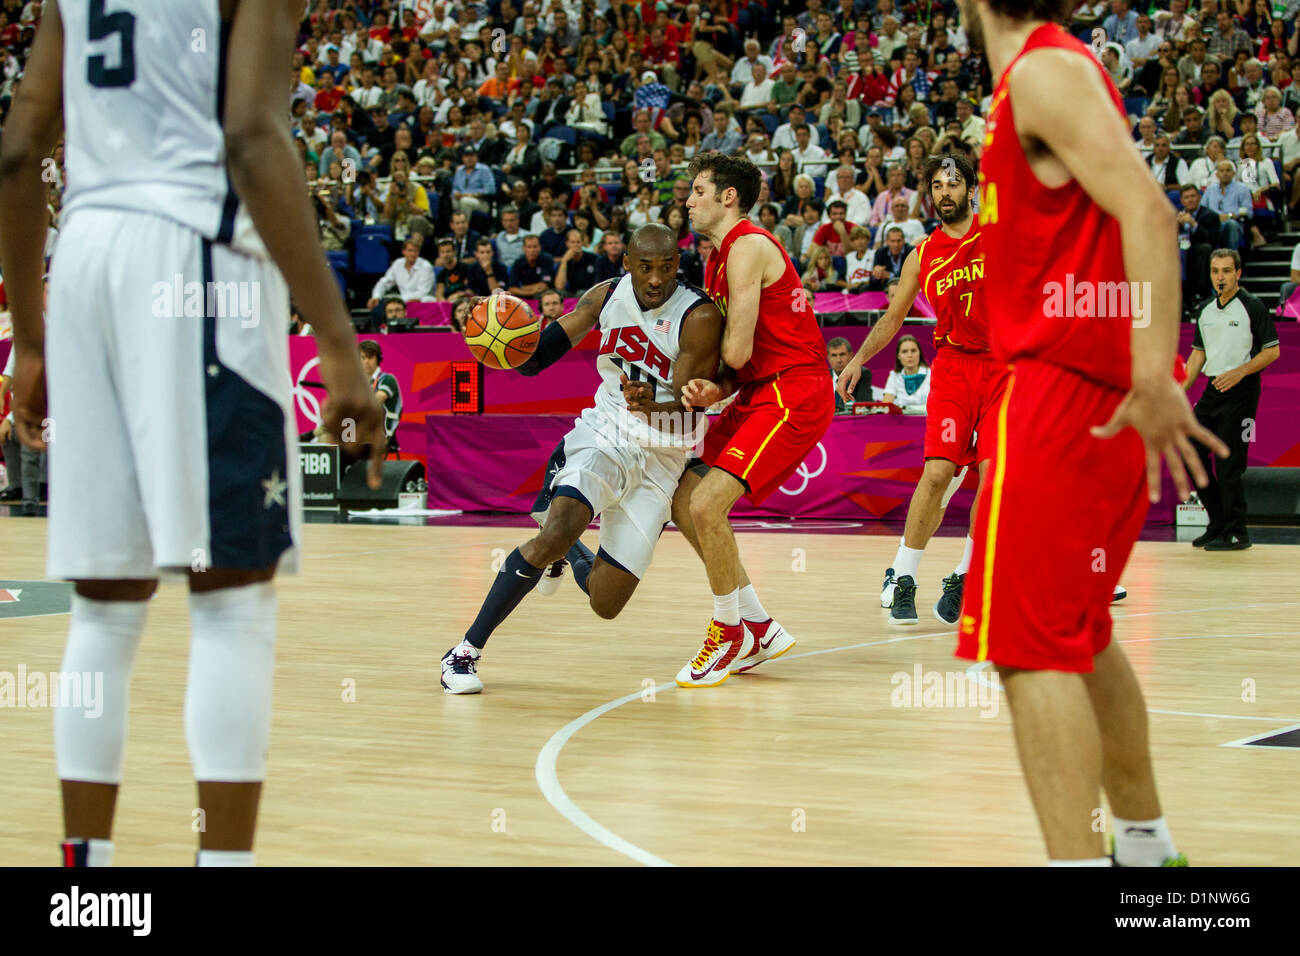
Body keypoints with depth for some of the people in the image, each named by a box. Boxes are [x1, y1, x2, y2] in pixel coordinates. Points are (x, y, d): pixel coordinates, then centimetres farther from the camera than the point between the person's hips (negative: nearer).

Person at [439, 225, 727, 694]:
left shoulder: (699, 317, -17)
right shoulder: (607, 295, -4)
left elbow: (687, 403, -19)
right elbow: (535, 358, 5)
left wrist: (650, 404, -42)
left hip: (661, 460, -1)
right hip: (603, 436, 1)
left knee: (606, 603, -1)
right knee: (555, 533, -29)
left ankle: (568, 552, 36)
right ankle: (466, 651, -19)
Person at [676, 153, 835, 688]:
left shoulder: (747, 247, -14)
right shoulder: (719, 259, 16)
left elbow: (737, 352, -20)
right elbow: (741, 361, 13)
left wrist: (718, 383, 2)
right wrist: (713, 392, -8)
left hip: (793, 395, -10)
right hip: (759, 393, 10)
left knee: (706, 504, -19)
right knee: (683, 503, 8)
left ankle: (731, 633, -1)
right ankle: (759, 630, 16)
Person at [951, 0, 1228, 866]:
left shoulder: (1044, 71, -11)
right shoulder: (1060, 71, 18)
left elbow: (1146, 209, -23)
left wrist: (1154, 376, -32)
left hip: (1064, 385, -10)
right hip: (1105, 394, 10)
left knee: (1028, 650, -12)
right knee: (1080, 635, 21)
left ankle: (1079, 860, -18)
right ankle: (1147, 847, 31)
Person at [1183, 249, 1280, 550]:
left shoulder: (1252, 307, -7)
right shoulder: (1206, 311, 13)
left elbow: (1273, 351, -8)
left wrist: (1240, 372, -19)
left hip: (1241, 391, -7)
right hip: (1212, 389, 7)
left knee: (1227, 463, -9)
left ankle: (1236, 533, -1)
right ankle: (1218, 523, 15)